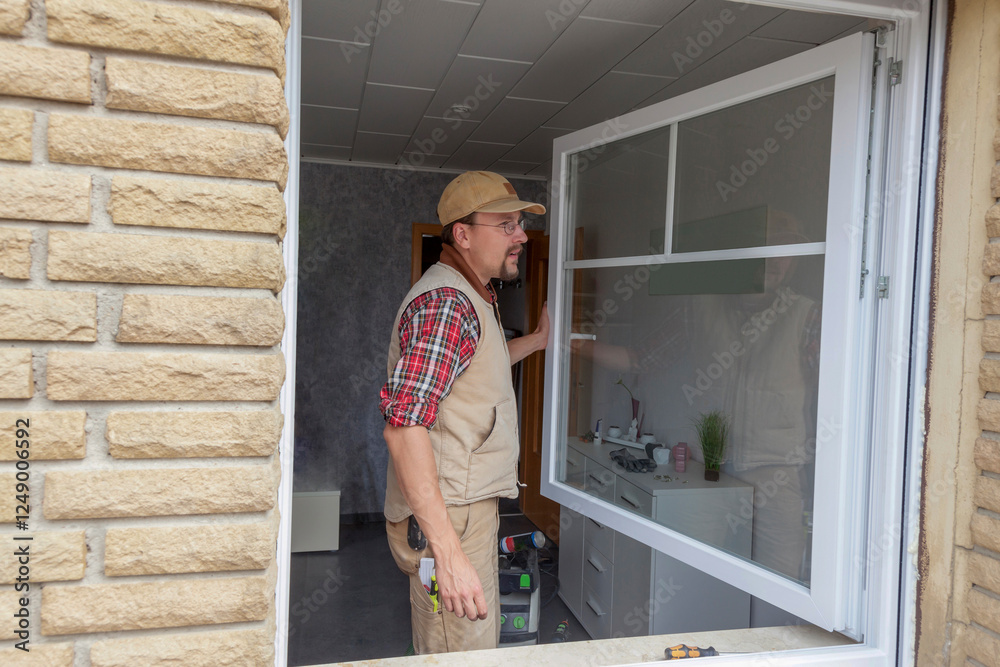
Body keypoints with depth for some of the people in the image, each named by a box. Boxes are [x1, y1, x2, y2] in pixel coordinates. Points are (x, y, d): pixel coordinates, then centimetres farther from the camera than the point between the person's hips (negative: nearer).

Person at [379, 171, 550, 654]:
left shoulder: (472, 298, 13)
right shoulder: (445, 303, -21)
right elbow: (404, 425, -29)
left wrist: (536, 340, 35)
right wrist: (449, 552, -32)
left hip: (466, 507, 10)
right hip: (445, 518, -10)